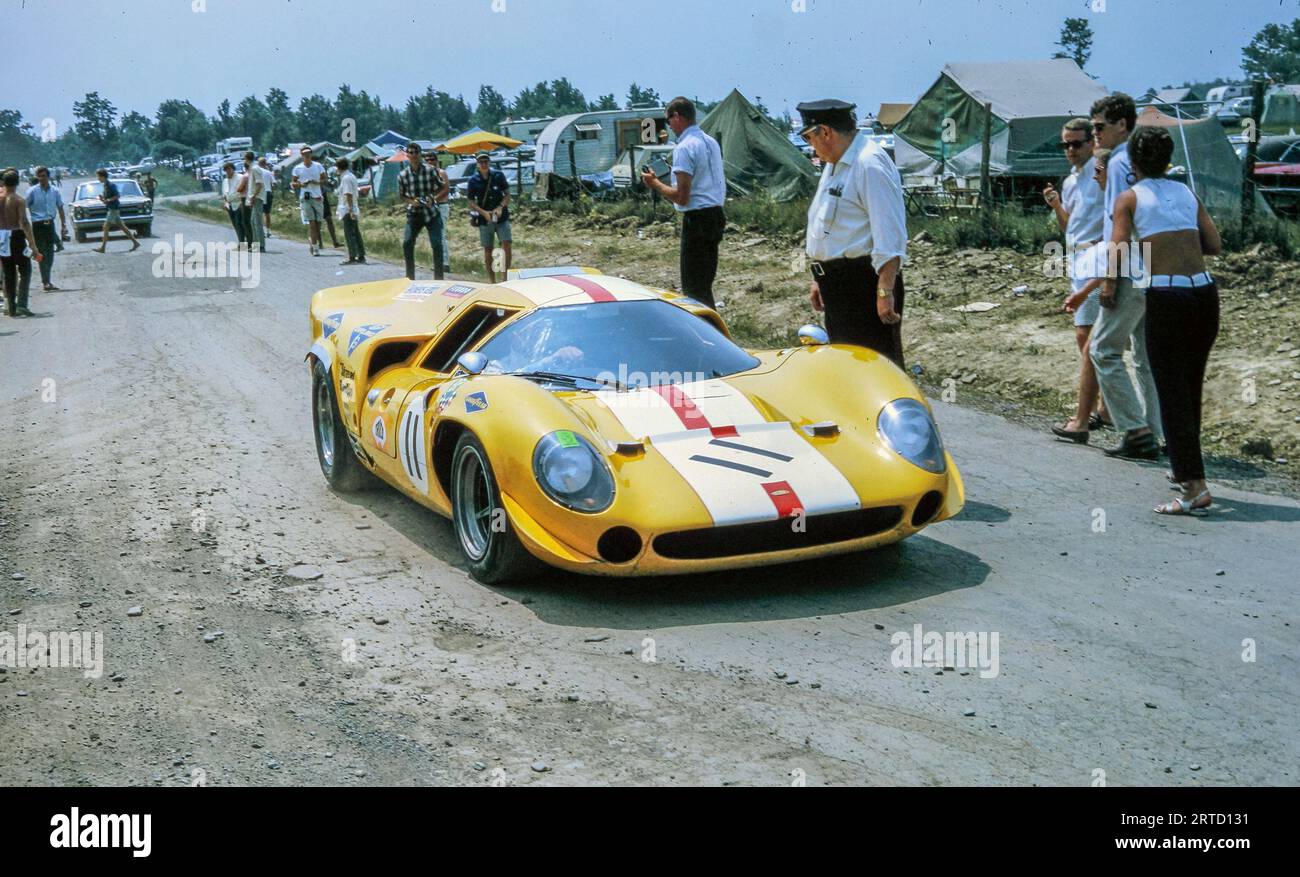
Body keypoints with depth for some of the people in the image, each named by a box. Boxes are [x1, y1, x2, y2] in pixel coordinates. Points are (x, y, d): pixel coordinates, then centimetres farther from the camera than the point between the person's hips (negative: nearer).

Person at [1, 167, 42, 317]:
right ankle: (21, 305, -8)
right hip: (16, 237, -5)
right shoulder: (19, 200, -11)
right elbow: (24, 223, -18)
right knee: (25, 272, 5)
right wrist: (33, 245, -16)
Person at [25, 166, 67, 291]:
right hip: (38, 225, -4)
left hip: (50, 224, 4)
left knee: (50, 253, 7)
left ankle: (46, 280, 18)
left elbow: (60, 208, 10)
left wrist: (64, 225, 7)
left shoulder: (55, 191, 3)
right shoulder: (32, 191, -6)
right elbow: (25, 207, -4)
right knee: (42, 253, -4)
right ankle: (45, 282, -3)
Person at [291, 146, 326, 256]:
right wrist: (300, 184, -10)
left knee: (318, 222, 3)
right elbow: (292, 183, 10)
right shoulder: (298, 168, 5)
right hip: (305, 198, -2)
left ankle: (311, 240, 27)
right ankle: (315, 247, -10)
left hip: (317, 197, 2)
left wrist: (317, 182, -14)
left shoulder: (318, 166, 7)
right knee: (311, 223, -9)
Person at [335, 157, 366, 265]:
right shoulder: (352, 176, 15)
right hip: (354, 210, 10)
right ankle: (361, 257, 14)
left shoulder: (346, 178, -14)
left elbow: (349, 195, -20)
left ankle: (352, 258, -10)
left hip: (348, 211, -10)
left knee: (349, 234, -8)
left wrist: (350, 210, -24)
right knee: (356, 234, 11)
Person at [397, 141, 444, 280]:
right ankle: (410, 276, 10)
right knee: (407, 243, -5)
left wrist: (431, 197, -15)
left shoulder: (430, 171, -7)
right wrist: (411, 201, -13)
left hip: (431, 213, -1)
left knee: (437, 244, -6)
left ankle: (438, 277, 4)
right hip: (414, 213, 1)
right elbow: (401, 195, 7)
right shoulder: (403, 175, -4)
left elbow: (438, 189, 5)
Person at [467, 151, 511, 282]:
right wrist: (484, 213, -16)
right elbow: (471, 202, 0)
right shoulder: (473, 180, -3)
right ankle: (492, 280, 15)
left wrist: (501, 207, -14)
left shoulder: (498, 176, -2)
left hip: (502, 217, 0)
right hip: (484, 220, 0)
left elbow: (507, 195, 4)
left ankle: (505, 277, -5)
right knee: (488, 250, 5)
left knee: (506, 245, -14)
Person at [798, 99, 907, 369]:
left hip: (864, 282, -10)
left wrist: (885, 291, -25)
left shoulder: (870, 164, -17)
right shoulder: (834, 163, 15)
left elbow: (889, 235, -22)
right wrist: (820, 278, 24)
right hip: (838, 283, 10)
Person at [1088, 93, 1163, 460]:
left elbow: (1118, 225, -15)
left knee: (1104, 349, -2)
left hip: (1131, 274, -9)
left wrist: (1110, 280, -14)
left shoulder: (1119, 163, -10)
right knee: (1148, 357, 11)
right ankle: (1153, 436, 14)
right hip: (1157, 273, 9)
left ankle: (1135, 430, -5)